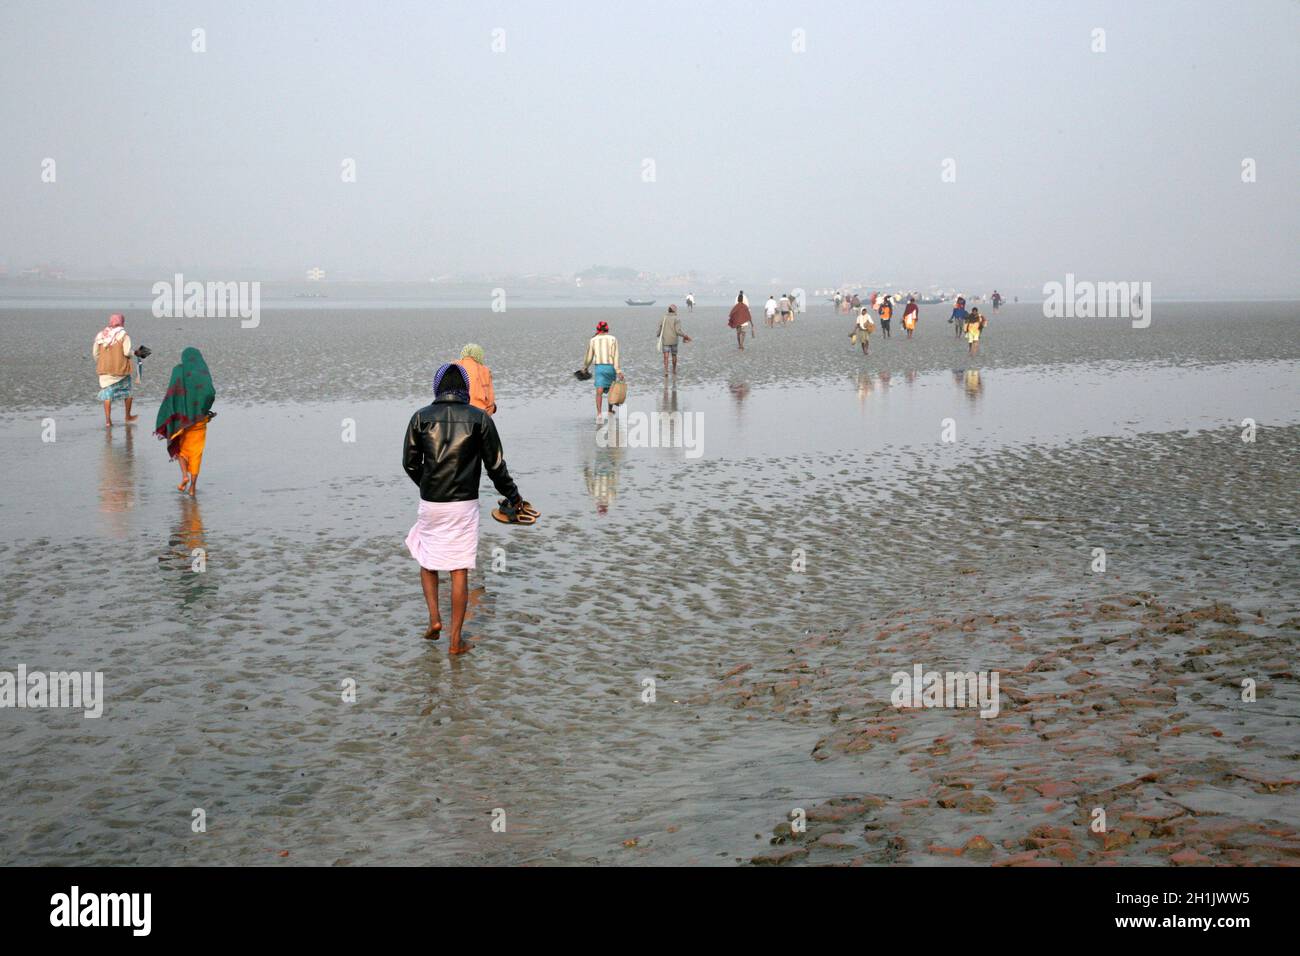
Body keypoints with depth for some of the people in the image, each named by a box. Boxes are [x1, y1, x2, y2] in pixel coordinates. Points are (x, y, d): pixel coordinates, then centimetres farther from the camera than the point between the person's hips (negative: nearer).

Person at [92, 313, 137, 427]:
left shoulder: (101, 334, 3)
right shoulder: (123, 334, -9)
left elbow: (95, 353, 4)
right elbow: (127, 352, -16)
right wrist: (134, 353, 5)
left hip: (104, 369, 3)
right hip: (121, 369, -3)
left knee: (107, 394, 5)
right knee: (127, 392, 18)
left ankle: (108, 420, -4)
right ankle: (128, 417, 29)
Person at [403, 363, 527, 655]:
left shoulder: (421, 417, -2)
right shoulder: (480, 418, -4)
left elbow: (409, 463, 3)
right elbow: (496, 465, -1)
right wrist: (513, 496, 13)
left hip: (430, 503, 1)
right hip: (464, 505, -1)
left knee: (427, 560, 22)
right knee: (459, 570, 4)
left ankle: (434, 618, 9)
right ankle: (456, 640, 6)